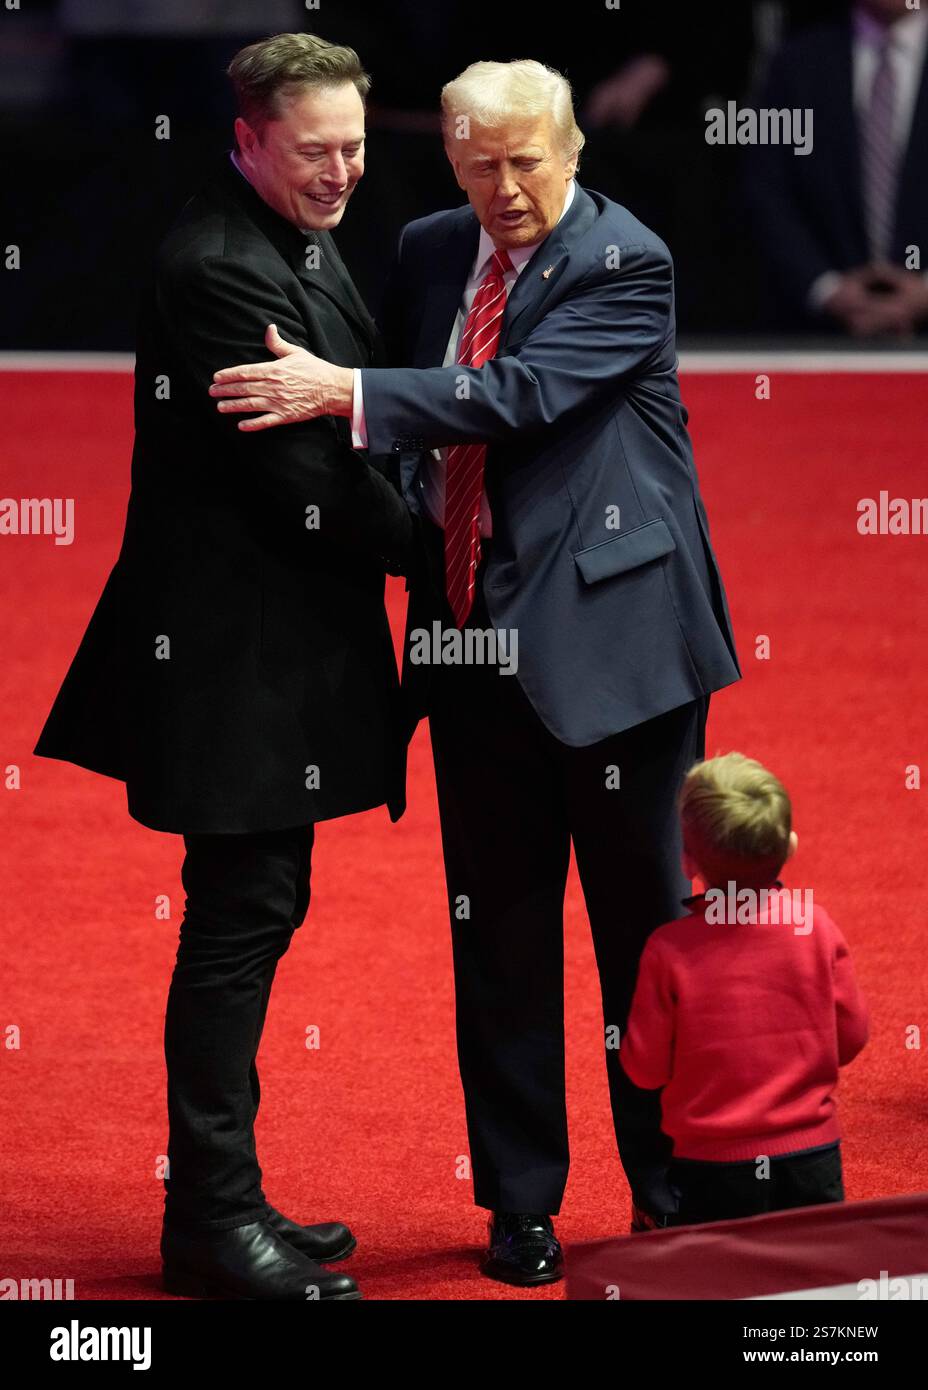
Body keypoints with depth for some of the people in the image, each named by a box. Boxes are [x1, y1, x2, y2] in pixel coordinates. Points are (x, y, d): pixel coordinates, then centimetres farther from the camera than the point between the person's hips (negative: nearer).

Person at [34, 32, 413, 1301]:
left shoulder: (301, 244, 12)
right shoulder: (221, 269, -20)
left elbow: (342, 425, 17)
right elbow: (300, 475, -21)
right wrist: (431, 545, -8)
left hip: (279, 645, 10)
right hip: (238, 654, -10)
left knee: (257, 915, 14)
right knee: (240, 921, -5)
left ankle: (221, 1201, 22)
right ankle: (214, 1218, 2)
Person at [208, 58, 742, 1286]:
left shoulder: (626, 265, -10)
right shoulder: (429, 253, 9)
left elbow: (519, 392, -22)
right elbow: (396, 412, 21)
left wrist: (343, 393, -27)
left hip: (606, 628, -5)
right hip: (474, 632, 5)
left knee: (644, 914, 3)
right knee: (497, 927, 9)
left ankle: (674, 1195, 14)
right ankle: (520, 1199, 17)